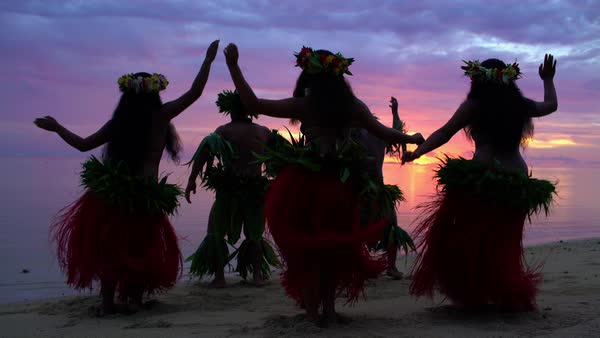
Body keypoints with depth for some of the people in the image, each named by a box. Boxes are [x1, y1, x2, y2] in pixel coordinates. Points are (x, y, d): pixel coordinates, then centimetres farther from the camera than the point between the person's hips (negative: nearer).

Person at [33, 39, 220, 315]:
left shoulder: (119, 122, 3)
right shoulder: (161, 116, -3)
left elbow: (82, 144, 11)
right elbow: (194, 93, -2)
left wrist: (56, 127, 26)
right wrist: (209, 59, 7)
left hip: (111, 194, 2)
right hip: (146, 196, -2)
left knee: (108, 245, 16)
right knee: (144, 247, 19)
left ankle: (107, 302, 17)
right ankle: (135, 298, 17)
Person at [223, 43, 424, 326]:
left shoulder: (303, 106, -7)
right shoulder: (353, 106, 2)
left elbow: (252, 104, -8)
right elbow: (384, 134, 11)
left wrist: (233, 66, -4)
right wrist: (413, 139, 29)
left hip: (304, 186, -3)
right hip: (341, 187, 3)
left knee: (305, 249, 12)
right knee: (335, 248, 20)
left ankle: (313, 313, 17)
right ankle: (328, 309, 27)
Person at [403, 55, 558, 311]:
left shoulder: (474, 104, 1)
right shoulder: (521, 106, 14)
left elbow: (444, 133, -6)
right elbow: (551, 105, 33)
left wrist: (417, 152, -10)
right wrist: (548, 80, 47)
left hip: (481, 178, -5)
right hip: (517, 182, 5)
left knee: (462, 237, 5)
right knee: (504, 245, 16)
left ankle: (471, 295, 2)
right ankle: (511, 296, 16)